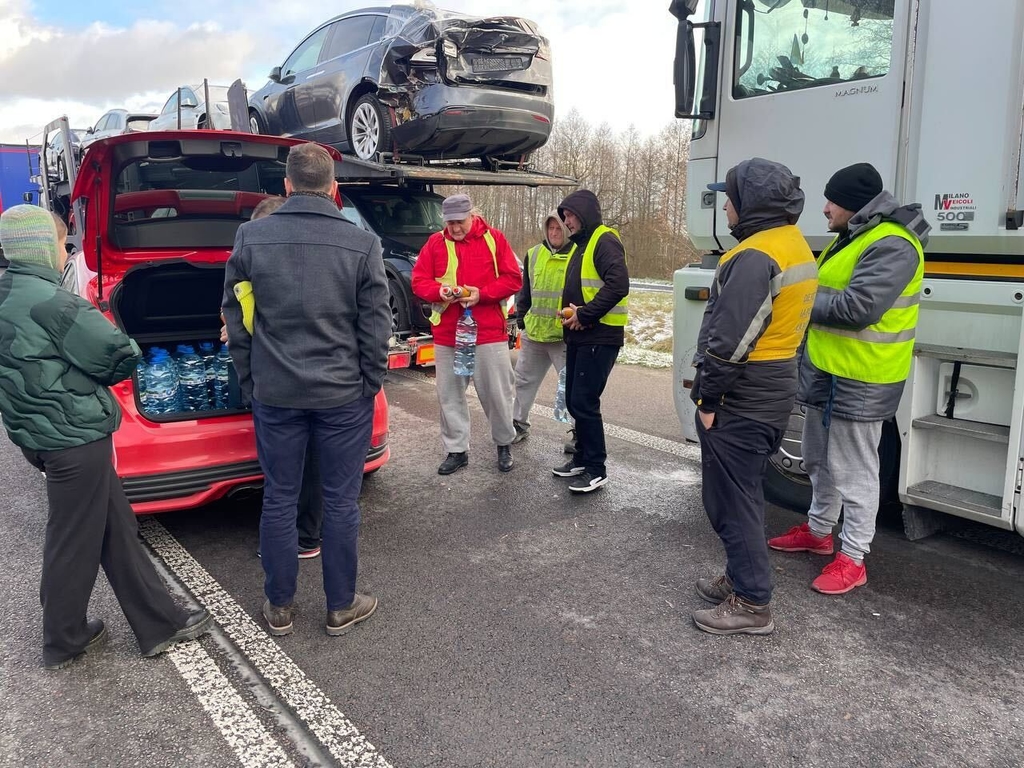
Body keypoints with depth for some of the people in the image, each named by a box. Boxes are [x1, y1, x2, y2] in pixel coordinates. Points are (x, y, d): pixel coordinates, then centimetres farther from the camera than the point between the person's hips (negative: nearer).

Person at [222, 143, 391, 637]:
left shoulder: (250, 238, -3)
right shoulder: (362, 244, -8)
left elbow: (235, 319, 4)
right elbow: (375, 328, -5)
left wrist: (249, 382, 15)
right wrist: (370, 385, 8)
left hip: (275, 394, 2)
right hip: (344, 394, -1)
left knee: (279, 500, 13)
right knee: (341, 502, 10)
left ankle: (279, 608, 26)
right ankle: (341, 608, 23)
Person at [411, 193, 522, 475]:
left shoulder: (494, 239, 0)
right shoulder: (435, 242, 5)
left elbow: (513, 279, -2)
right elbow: (419, 280, 5)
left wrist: (482, 294, -15)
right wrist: (439, 291, -16)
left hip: (489, 331, -2)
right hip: (446, 333, 2)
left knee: (497, 392, 5)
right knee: (449, 394, 7)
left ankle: (504, 444, 26)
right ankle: (456, 450, 21)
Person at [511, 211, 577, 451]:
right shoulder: (534, 254, 9)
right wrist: (521, 316, 14)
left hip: (565, 334, -5)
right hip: (534, 332, 6)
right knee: (524, 379, 16)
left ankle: (579, 433, 11)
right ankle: (519, 424, 33)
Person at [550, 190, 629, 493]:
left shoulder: (604, 241, -11)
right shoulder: (582, 245, 19)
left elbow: (618, 285, -24)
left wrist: (584, 315, -20)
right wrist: (570, 314, 5)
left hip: (599, 338, -10)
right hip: (579, 337, 10)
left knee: (584, 402, -8)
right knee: (573, 401, 13)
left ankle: (596, 470, 3)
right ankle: (583, 458, 27)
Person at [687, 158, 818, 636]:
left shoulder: (756, 257, -22)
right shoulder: (797, 247, 12)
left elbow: (729, 340, -25)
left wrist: (707, 398, -15)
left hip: (740, 401, -10)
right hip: (773, 394, 10)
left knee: (731, 501, 0)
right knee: (743, 494, 20)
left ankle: (751, 605, 10)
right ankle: (743, 580, 33)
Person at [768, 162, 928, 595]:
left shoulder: (892, 245, -19)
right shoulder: (853, 237, 14)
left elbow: (858, 307, -28)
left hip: (859, 380, -10)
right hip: (827, 371, 10)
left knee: (853, 470, 0)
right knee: (821, 459, 21)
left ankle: (853, 559, 12)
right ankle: (818, 530, 38)